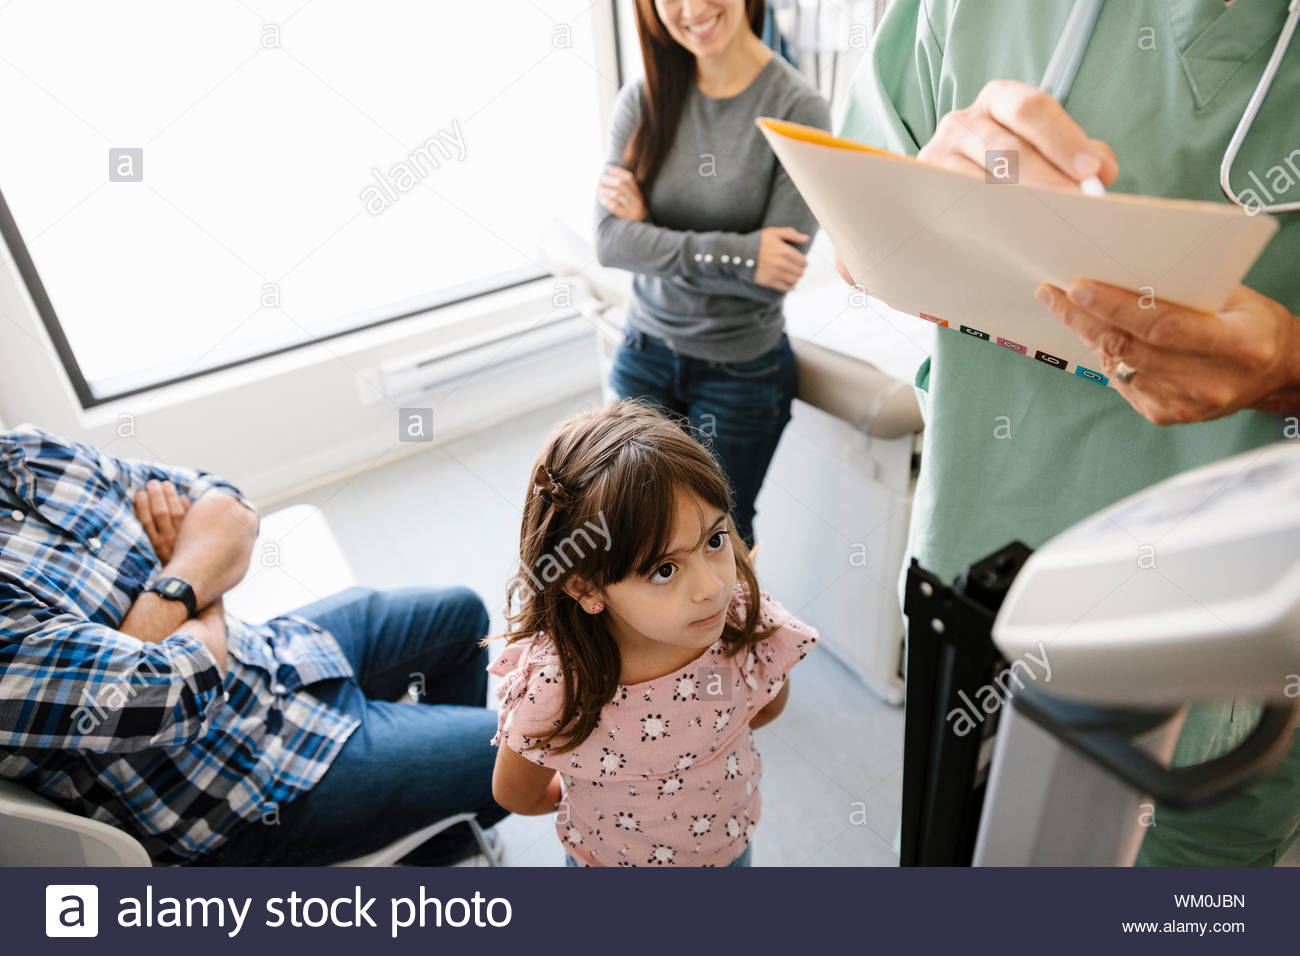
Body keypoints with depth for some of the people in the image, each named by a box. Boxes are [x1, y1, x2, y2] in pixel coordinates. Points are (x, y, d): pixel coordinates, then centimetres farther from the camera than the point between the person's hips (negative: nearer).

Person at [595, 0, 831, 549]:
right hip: (645, 353, 3)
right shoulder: (642, 101, -5)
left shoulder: (798, 109, -15)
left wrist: (650, 230, -17)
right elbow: (609, 241, -13)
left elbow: (776, 276, -19)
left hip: (742, 371, -3)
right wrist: (734, 254, -23)